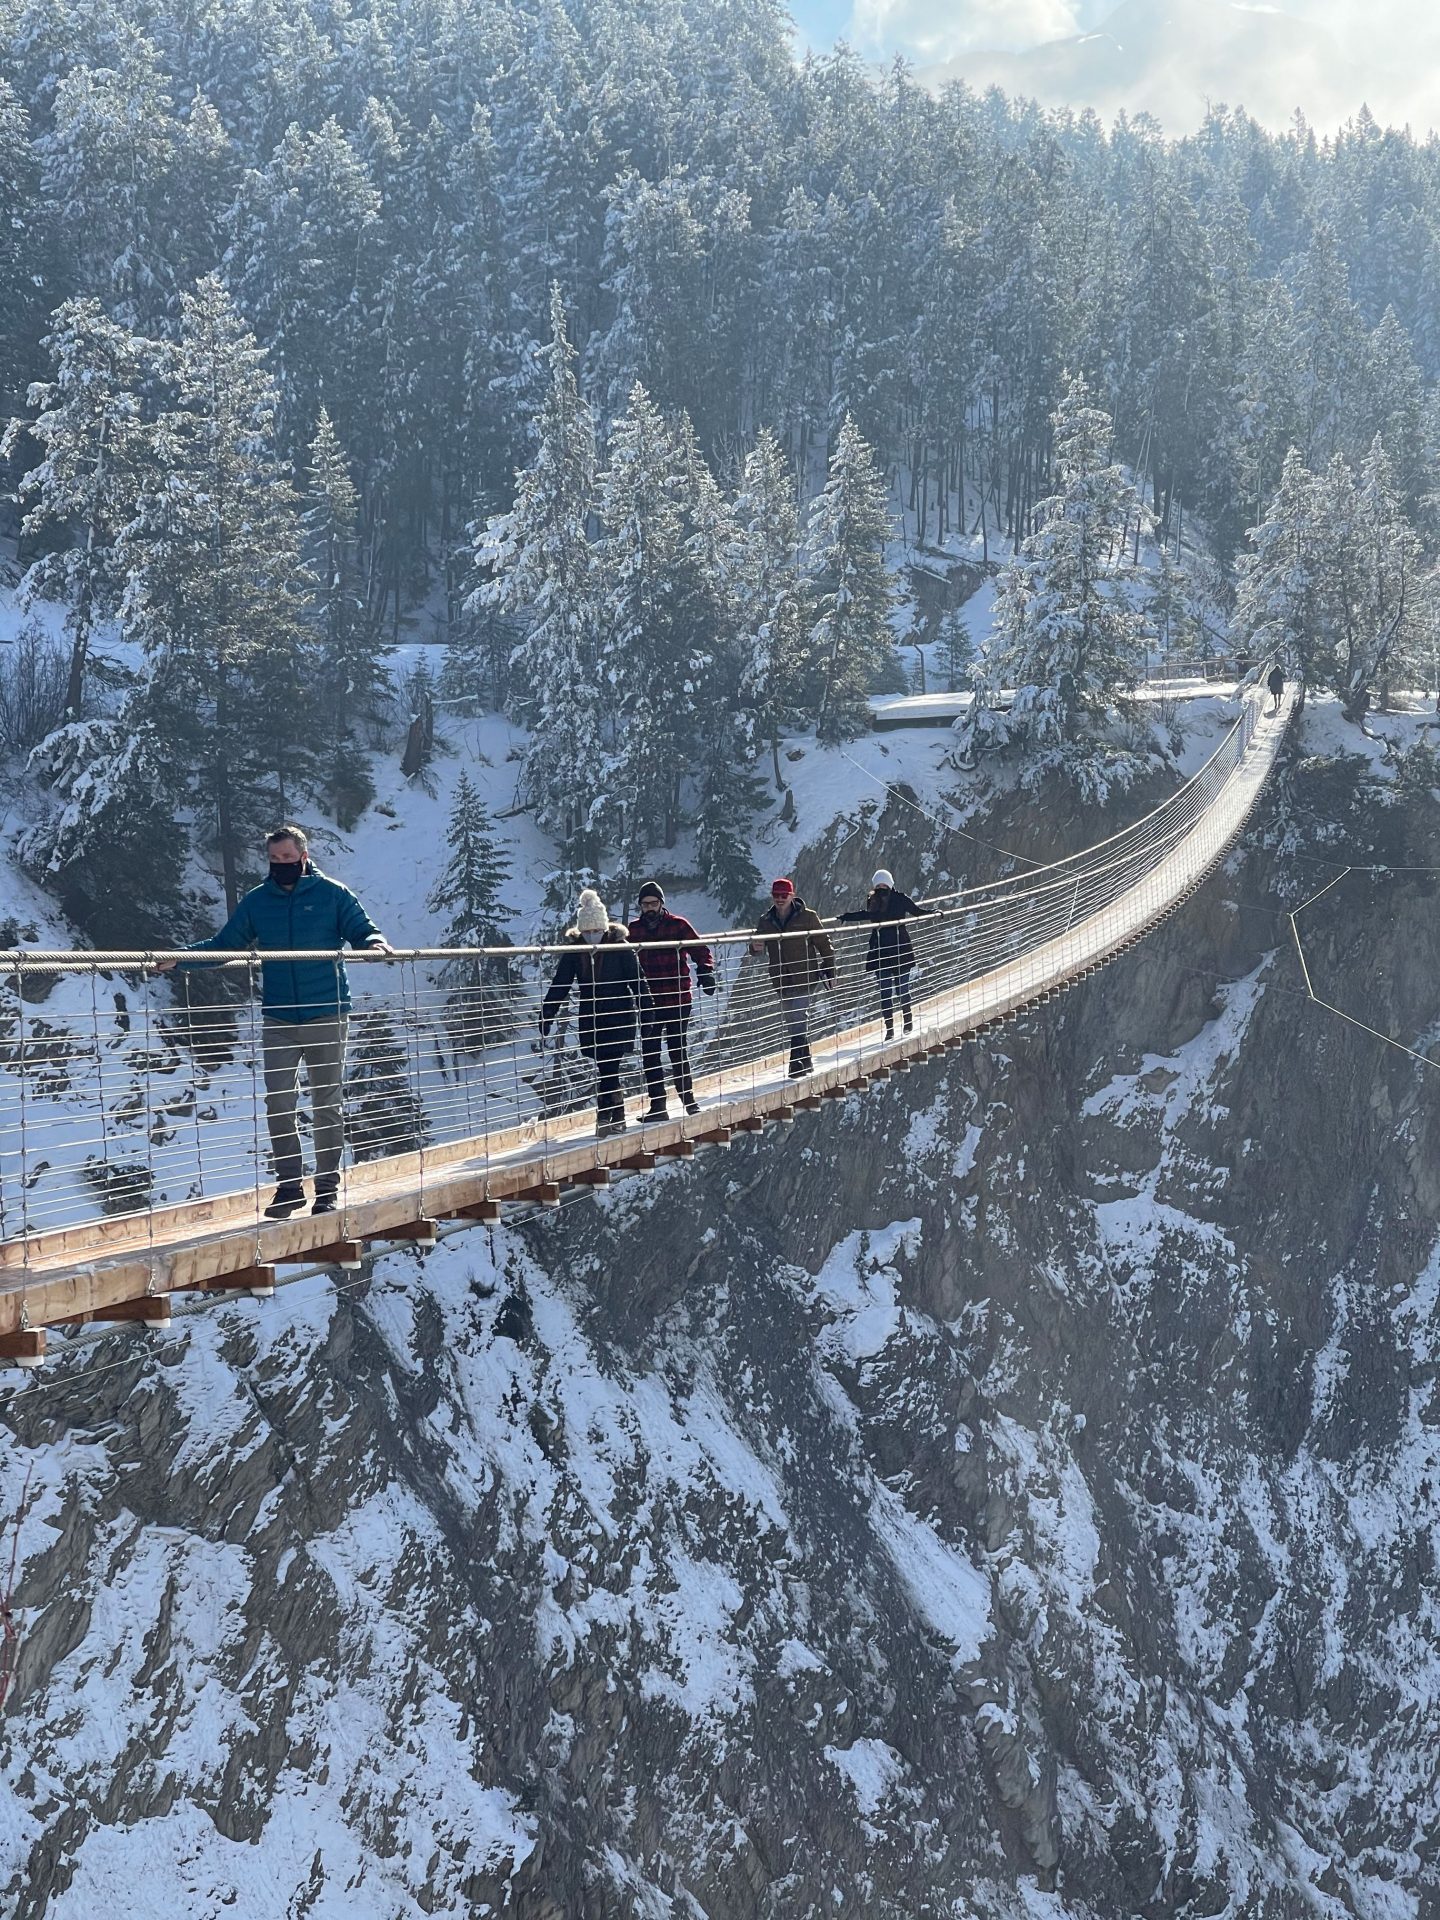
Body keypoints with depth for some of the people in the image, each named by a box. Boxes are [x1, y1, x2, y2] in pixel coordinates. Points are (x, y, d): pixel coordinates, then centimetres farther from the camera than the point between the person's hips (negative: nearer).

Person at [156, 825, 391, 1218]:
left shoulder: (332, 894, 0)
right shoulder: (257, 901, 7)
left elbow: (363, 931, 3)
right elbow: (224, 944, 11)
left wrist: (376, 944, -21)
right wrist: (179, 958, -2)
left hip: (327, 1016, -2)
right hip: (278, 1020, 2)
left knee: (328, 1105, 5)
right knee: (278, 1104, -4)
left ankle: (327, 1187, 15)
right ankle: (289, 1184, 7)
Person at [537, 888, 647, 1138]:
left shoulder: (620, 946, -10)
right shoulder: (574, 949, -2)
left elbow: (638, 981, -8)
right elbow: (559, 986, -1)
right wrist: (545, 1021, -6)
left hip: (618, 1016, -3)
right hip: (591, 1019, 3)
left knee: (608, 1067, -11)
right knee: (607, 1068, 7)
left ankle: (604, 1115, -7)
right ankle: (617, 1116, 18)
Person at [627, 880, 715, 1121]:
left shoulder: (678, 925, -3)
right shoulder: (634, 930, 5)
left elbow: (700, 949, 0)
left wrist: (706, 970, -18)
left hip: (678, 1001, -3)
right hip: (649, 1003, 3)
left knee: (679, 1051, 6)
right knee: (649, 1054, 1)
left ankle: (687, 1097, 21)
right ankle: (657, 1105, 7)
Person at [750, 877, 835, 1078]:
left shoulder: (807, 916, -4)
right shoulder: (766, 920, 7)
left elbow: (824, 945, 2)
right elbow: (757, 947, 12)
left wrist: (830, 973, 2)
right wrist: (756, 947, -14)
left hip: (806, 977, -5)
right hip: (783, 981, 5)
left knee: (798, 1018, -17)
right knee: (793, 1021, 12)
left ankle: (797, 1060, -18)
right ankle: (805, 1060, 24)